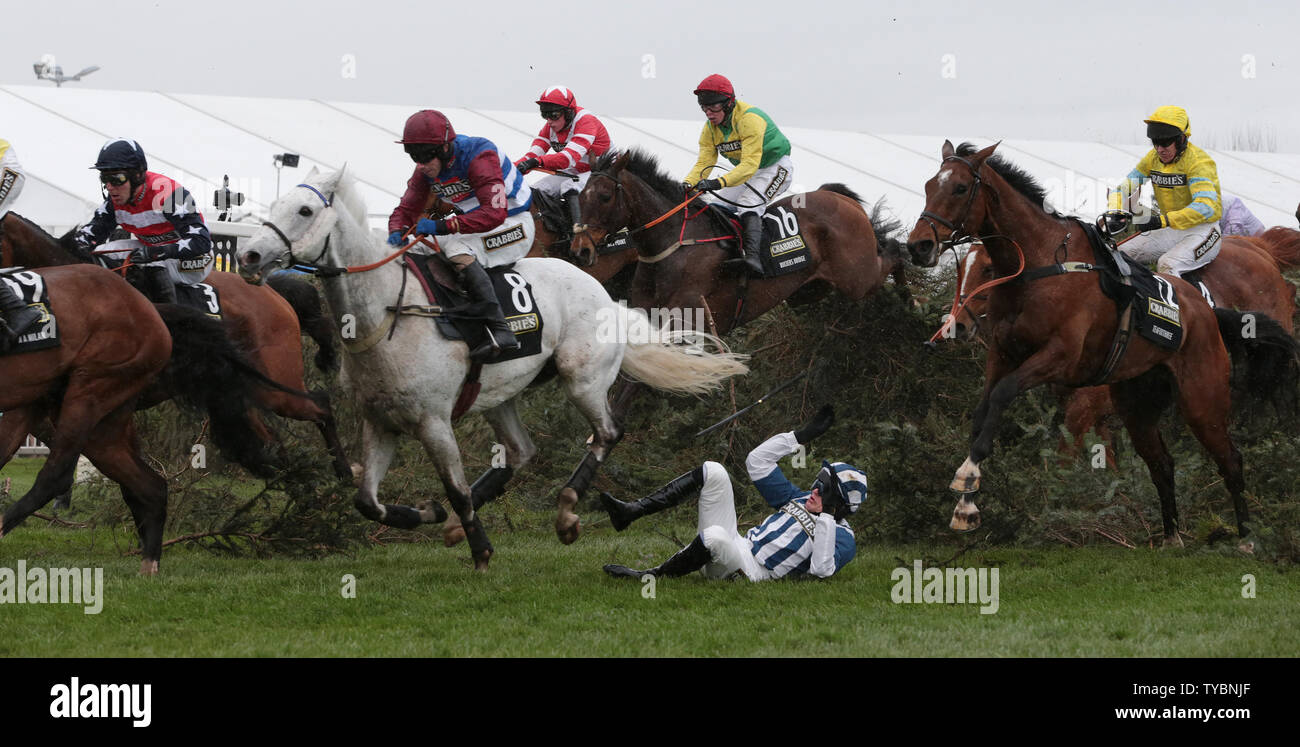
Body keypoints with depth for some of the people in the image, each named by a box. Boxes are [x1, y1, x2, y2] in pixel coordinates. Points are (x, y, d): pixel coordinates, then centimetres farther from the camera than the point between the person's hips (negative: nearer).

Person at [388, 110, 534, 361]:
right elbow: (407, 208, 1)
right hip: (475, 223, 9)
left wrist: (443, 226, -43)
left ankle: (500, 331, -40)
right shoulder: (425, 170, -5)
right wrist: (397, 231, -24)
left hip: (511, 225, -9)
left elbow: (494, 214, -38)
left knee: (458, 250, -33)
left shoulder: (479, 157, -29)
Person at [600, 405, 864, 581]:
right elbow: (757, 462, 23)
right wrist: (803, 435, 19)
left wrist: (825, 515, -18)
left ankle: (649, 576, -24)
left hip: (751, 572, -8)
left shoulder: (841, 538, -1)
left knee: (715, 536, -43)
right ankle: (631, 512, -13)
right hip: (735, 545, 8)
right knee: (712, 472, -4)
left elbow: (822, 569, -22)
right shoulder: (798, 499, 22)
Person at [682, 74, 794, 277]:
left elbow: (750, 164, -38)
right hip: (745, 174, 9)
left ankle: (752, 256, -49)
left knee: (749, 203, -32)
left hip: (775, 168, -9)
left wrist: (720, 182, -52)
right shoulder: (710, 129, -4)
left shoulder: (750, 119, -30)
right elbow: (704, 161, -9)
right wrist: (688, 183, -31)